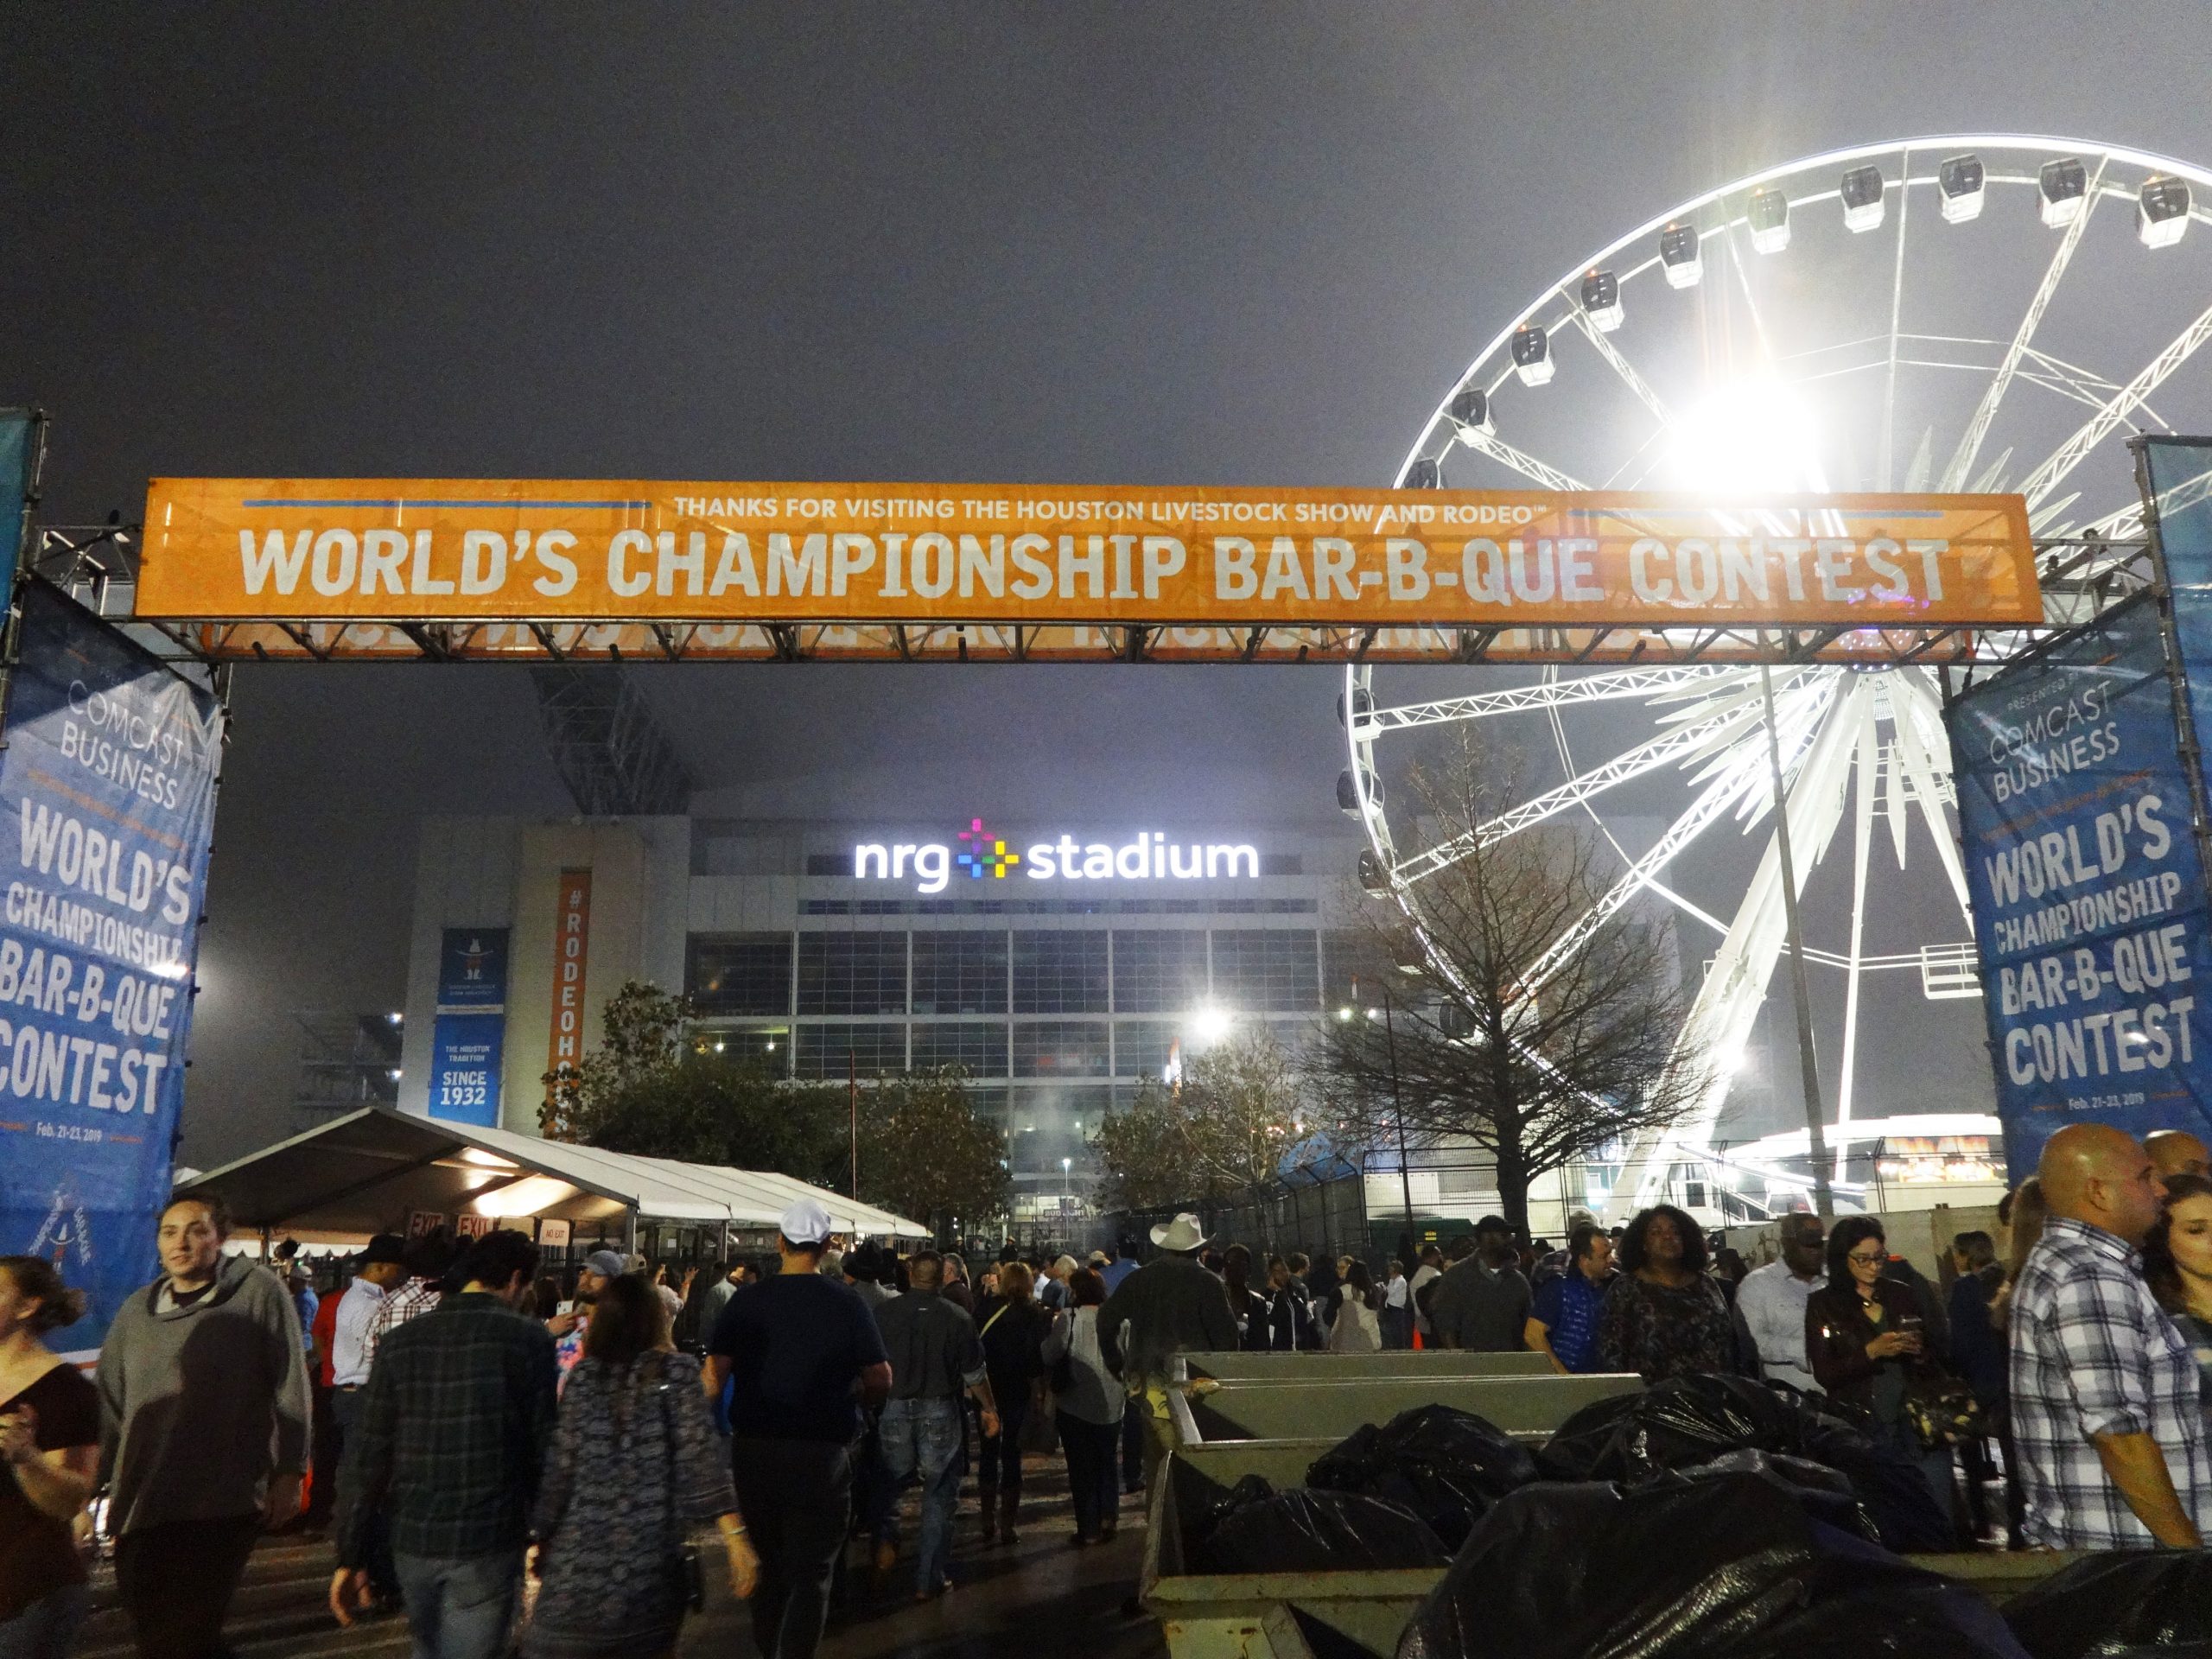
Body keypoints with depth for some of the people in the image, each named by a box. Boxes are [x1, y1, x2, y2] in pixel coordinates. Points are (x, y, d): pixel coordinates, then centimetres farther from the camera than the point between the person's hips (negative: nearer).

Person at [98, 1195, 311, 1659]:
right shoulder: (136, 1310, 8)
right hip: (141, 1507, 5)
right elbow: (109, 1405, 14)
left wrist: (288, 1474, -6)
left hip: (226, 1504, -5)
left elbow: (290, 1390, -5)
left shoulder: (259, 1291, -5)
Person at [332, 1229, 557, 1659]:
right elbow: (545, 1447, -9)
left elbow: (366, 1458, 1)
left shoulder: (400, 1341, 2)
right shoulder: (530, 1339, -10)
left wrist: (351, 1556, 6)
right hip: (487, 1543, -5)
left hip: (411, 1539, 5)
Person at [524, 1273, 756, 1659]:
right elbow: (699, 1453, -10)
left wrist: (543, 1537, 14)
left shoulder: (584, 1374, 3)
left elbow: (560, 1465, 2)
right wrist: (735, 1535, -12)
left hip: (582, 1552, 1)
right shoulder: (677, 1371, -1)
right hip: (653, 1557, 0)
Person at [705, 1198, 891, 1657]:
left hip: (754, 1448, 3)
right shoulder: (847, 1303, -6)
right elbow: (881, 1382, -4)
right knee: (811, 1569, 5)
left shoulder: (747, 1300, -4)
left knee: (766, 1562, 20)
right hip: (822, 1452, -2)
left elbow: (713, 1376, -9)